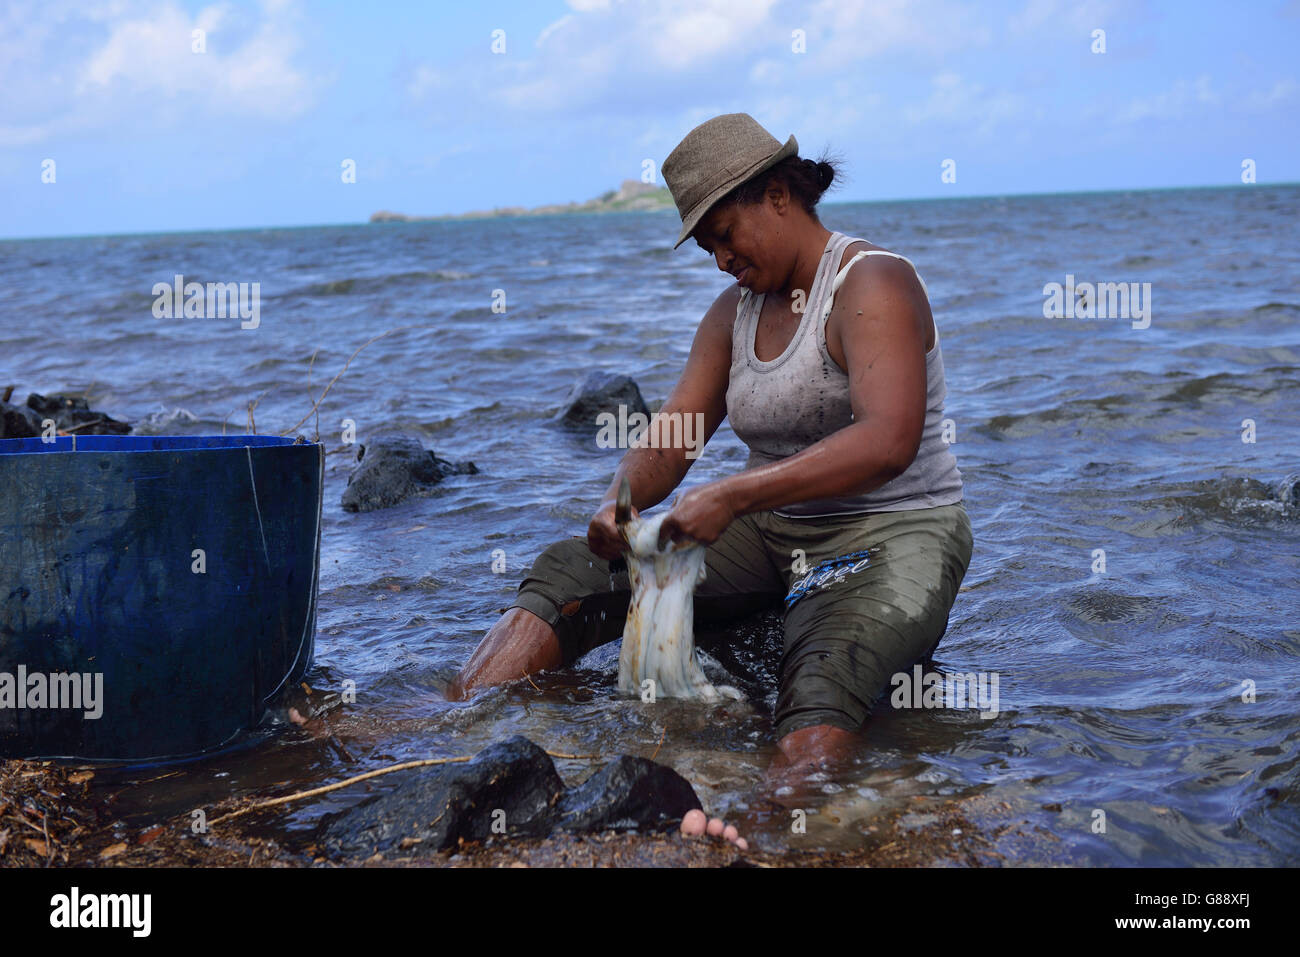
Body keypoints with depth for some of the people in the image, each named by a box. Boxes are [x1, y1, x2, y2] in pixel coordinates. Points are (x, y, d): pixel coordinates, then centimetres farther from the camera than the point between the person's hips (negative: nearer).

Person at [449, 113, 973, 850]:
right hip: (770, 530, 7)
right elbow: (672, 435, 9)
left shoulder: (872, 283, -12)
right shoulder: (736, 310, 14)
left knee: (827, 673, -39)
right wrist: (621, 502, -15)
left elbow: (888, 441, -28)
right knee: (570, 574, -10)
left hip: (895, 532, -7)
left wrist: (732, 496, -34)